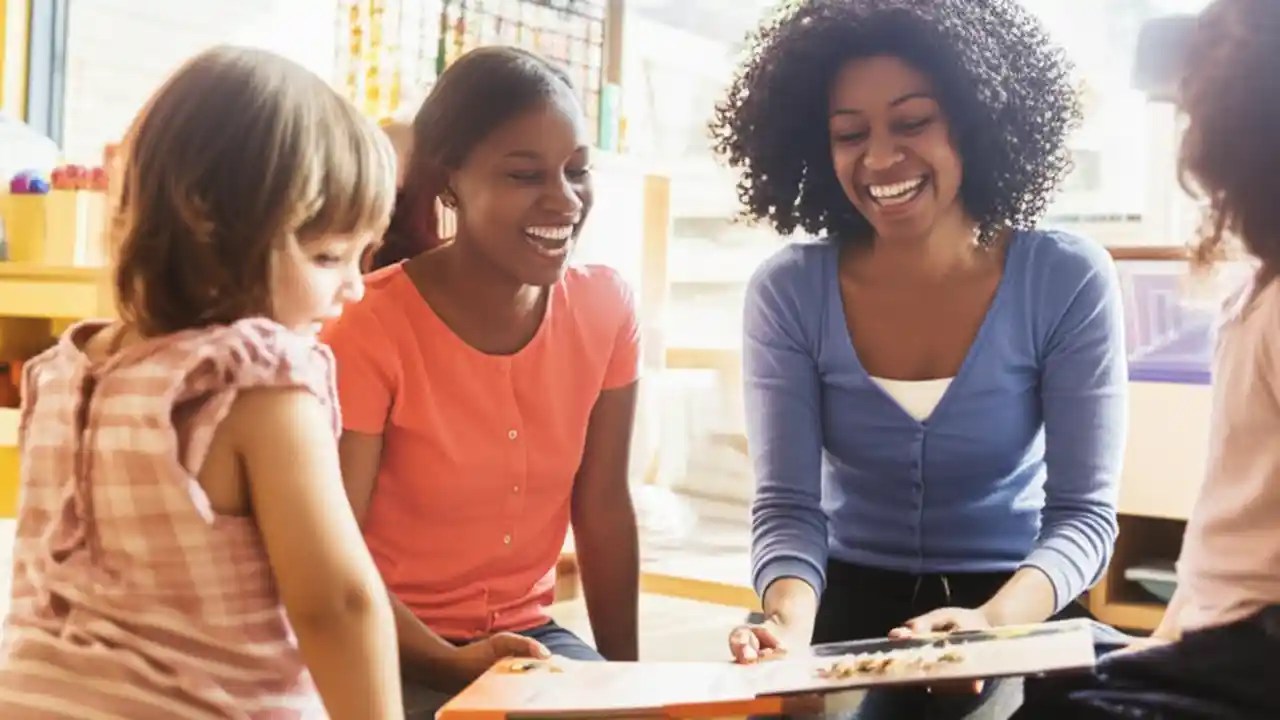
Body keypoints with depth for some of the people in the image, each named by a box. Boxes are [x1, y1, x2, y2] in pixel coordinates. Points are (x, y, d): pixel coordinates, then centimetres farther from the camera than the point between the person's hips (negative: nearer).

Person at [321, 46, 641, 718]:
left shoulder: (605, 309, -5)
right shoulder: (369, 326, -20)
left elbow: (603, 509, 1)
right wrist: (456, 664, -30)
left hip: (528, 635, 5)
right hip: (394, 654, -4)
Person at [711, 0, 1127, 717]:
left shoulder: (1068, 280, -12)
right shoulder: (788, 292, -9)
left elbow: (1084, 512, -13)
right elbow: (787, 505, -11)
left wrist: (994, 622, -32)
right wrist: (793, 623, -32)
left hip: (1016, 615, -1)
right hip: (847, 607, 1)